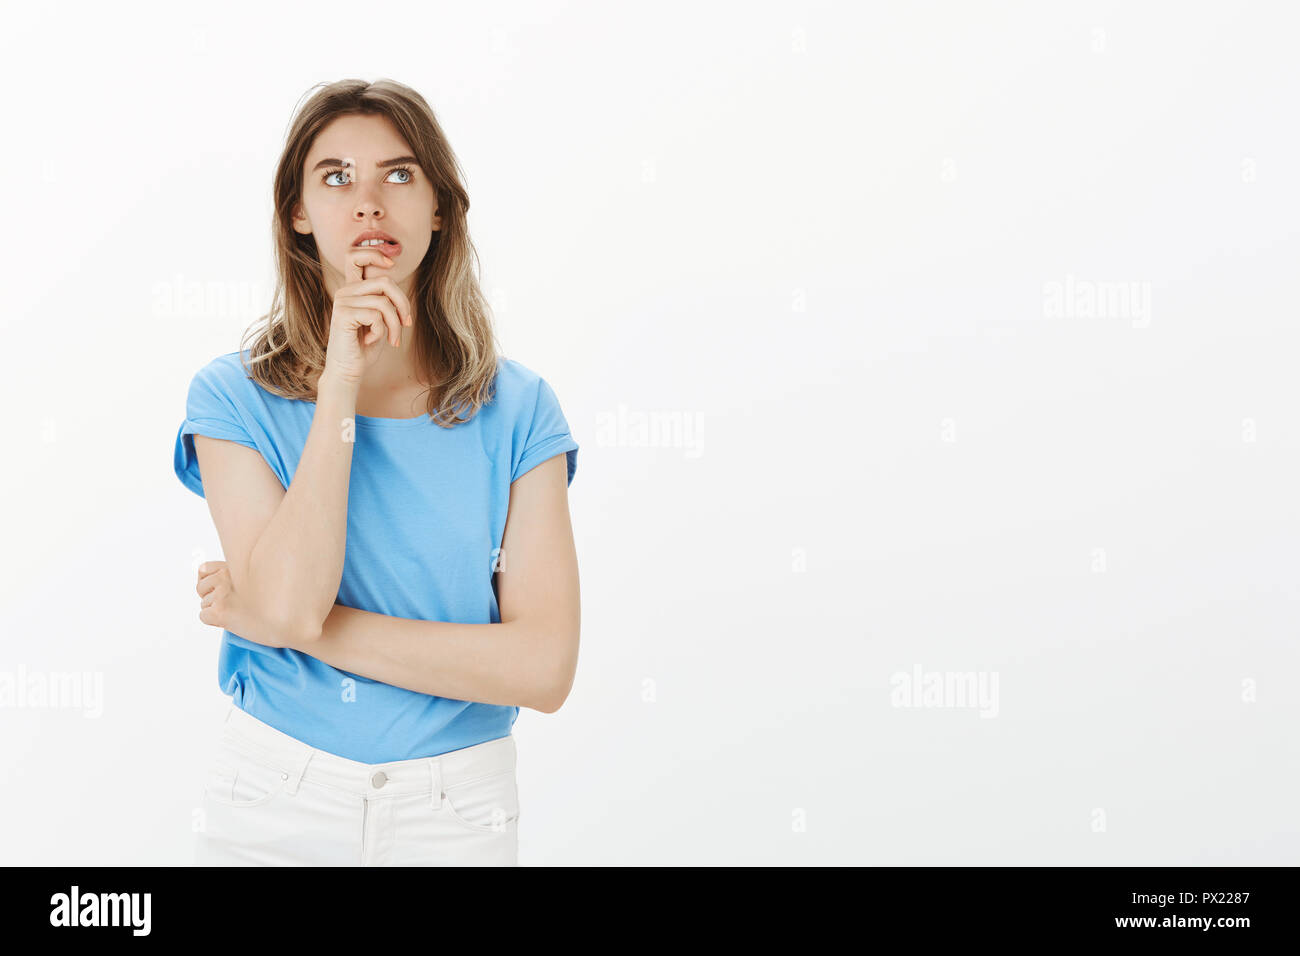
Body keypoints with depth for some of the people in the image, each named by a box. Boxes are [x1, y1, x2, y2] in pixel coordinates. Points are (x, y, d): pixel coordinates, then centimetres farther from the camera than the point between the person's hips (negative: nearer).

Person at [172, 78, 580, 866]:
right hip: (274, 804, 0)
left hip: (456, 813, 0)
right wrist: (339, 388, -20)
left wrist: (280, 619, -16)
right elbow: (289, 603, -20)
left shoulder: (518, 409, -6)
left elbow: (544, 667, -15)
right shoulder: (234, 396, -6)